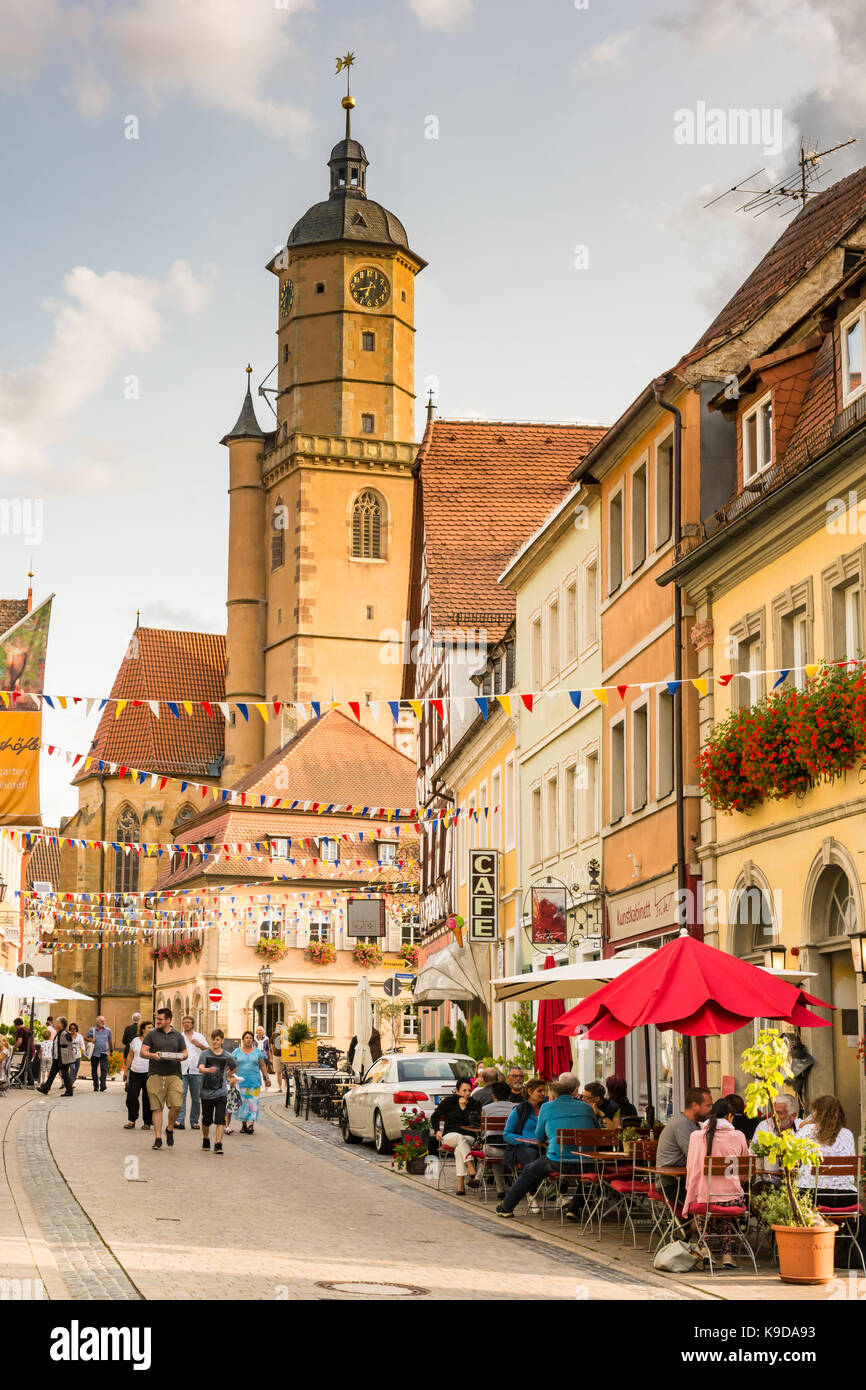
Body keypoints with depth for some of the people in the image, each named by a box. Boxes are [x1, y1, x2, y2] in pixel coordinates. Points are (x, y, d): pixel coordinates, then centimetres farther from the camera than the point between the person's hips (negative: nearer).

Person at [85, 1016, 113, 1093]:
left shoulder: (108, 1030, 7)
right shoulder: (92, 1030, 3)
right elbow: (86, 1037, 12)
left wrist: (111, 1049, 28)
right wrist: (91, 1040, -9)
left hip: (104, 1053, 0)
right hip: (94, 1053, 0)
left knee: (104, 1068, -16)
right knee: (94, 1070, 6)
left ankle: (102, 1084, -24)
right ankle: (96, 1086, 17)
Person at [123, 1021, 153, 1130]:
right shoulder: (135, 1041, 10)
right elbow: (130, 1056, 16)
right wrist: (126, 1069, 13)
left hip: (149, 1073, -2)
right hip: (135, 1073, 2)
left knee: (147, 1098, 1)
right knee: (131, 1096, -4)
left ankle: (147, 1122, 10)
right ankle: (131, 1121, 6)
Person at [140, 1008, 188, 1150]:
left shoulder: (178, 1035, 13)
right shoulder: (151, 1035, 7)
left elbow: (185, 1053, 16)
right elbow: (143, 1052, 2)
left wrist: (181, 1057, -7)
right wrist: (153, 1055, -18)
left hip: (173, 1075, 1)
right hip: (155, 1075, -1)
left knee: (176, 1105, -11)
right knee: (157, 1107, -1)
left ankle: (170, 1129, 16)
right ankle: (158, 1138, 4)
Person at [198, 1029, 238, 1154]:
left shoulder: (227, 1056, 4)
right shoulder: (205, 1054, -2)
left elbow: (234, 1068, 25)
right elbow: (200, 1068, -21)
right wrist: (208, 1070, -39)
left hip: (221, 1092, 0)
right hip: (206, 1092, 0)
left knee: (220, 1119, -12)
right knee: (206, 1119, 11)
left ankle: (218, 1144, -13)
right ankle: (206, 1140, 35)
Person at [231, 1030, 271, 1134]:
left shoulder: (257, 1051, 9)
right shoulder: (237, 1052, 7)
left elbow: (262, 1066, 12)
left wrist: (267, 1078, 9)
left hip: (254, 1082, 0)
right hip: (241, 1082, 0)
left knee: (253, 1103, -8)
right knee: (242, 1103, 1)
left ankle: (251, 1125, -9)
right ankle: (243, 1125, 11)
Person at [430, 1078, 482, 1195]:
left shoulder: (474, 1104, 9)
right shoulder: (448, 1101, 7)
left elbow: (474, 1123, -6)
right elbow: (434, 1117, 14)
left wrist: (463, 1108, -11)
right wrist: (437, 1130, -1)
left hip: (469, 1136, 0)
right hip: (450, 1134, 0)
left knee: (459, 1149, -36)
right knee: (460, 1138, -38)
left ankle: (460, 1185, -41)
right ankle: (472, 1172, -51)